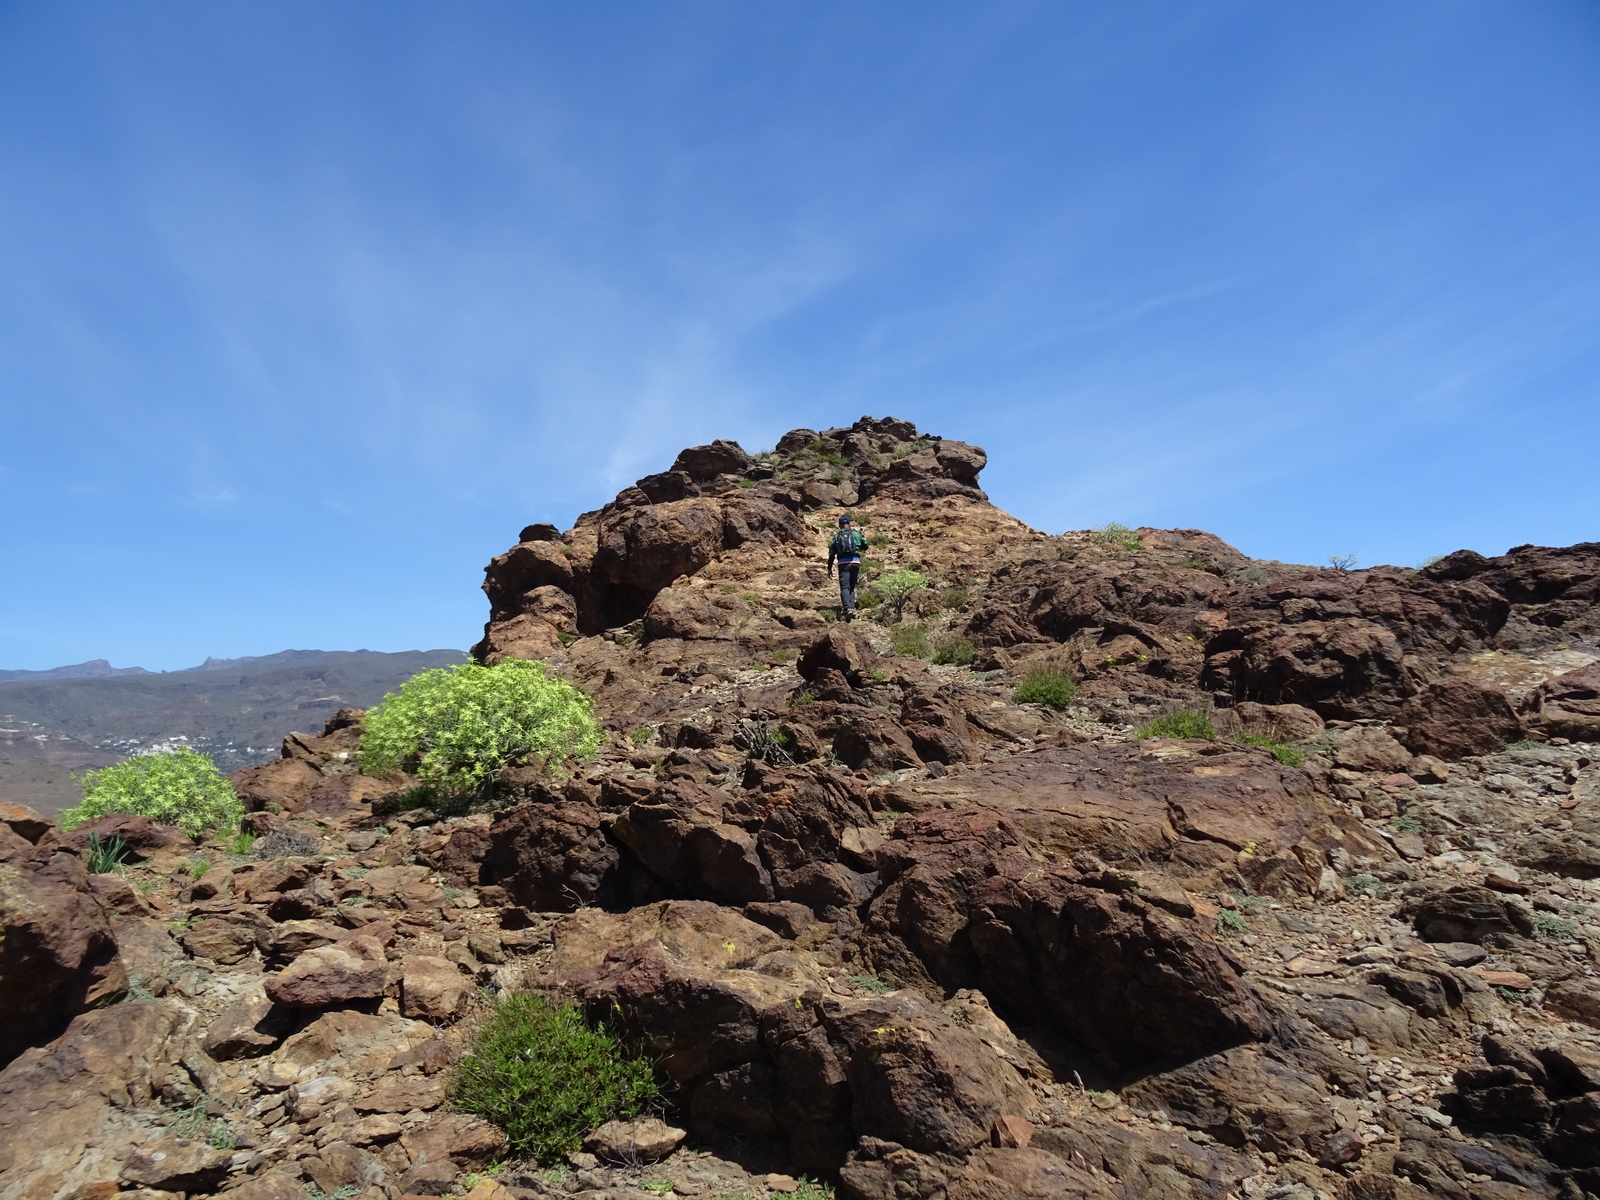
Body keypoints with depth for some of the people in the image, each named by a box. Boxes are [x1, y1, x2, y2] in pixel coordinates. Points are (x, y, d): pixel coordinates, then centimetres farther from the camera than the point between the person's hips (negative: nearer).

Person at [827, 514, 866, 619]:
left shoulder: (836, 536, 9)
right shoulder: (856, 534, 10)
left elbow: (831, 553, 7)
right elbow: (865, 546, 21)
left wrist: (829, 568, 13)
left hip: (843, 563, -1)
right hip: (855, 562, 2)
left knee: (844, 587, -7)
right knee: (852, 587, 16)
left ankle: (847, 608, -26)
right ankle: (852, 607, 8)